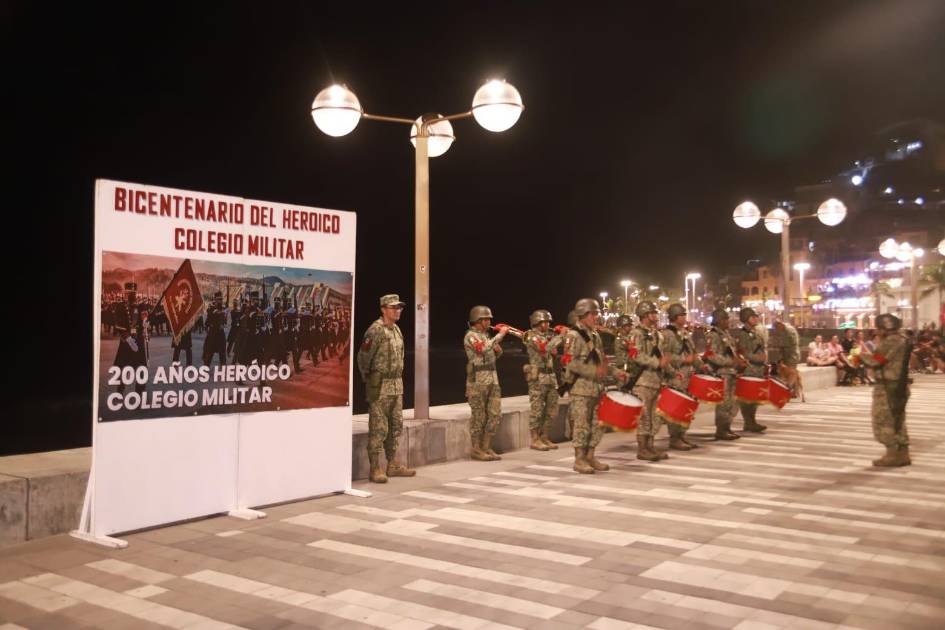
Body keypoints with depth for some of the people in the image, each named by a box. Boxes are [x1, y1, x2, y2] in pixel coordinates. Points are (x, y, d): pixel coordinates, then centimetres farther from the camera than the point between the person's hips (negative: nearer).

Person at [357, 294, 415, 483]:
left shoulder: (397, 330, 12)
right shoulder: (375, 330, -15)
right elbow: (363, 357, -12)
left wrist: (399, 380, 16)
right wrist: (368, 380, -3)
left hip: (397, 385, 9)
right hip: (380, 387, -9)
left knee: (396, 426, 13)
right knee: (378, 429, -4)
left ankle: (393, 465, 23)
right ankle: (375, 469, 1)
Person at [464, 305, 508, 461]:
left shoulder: (486, 335, 17)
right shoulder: (471, 336, -9)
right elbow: (485, 348, -26)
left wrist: (498, 350, 3)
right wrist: (501, 334, -20)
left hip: (492, 379, 8)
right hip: (478, 380, -8)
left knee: (495, 414, 6)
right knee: (479, 416, -2)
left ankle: (486, 447, 15)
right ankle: (475, 449, 8)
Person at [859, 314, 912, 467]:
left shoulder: (891, 341, -19)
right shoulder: (902, 339, 14)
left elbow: (875, 360, -20)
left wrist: (863, 354, -2)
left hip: (888, 387, -10)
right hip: (900, 385, 10)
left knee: (884, 421, -2)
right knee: (897, 421, 16)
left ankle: (892, 455, 0)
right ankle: (902, 454, 20)